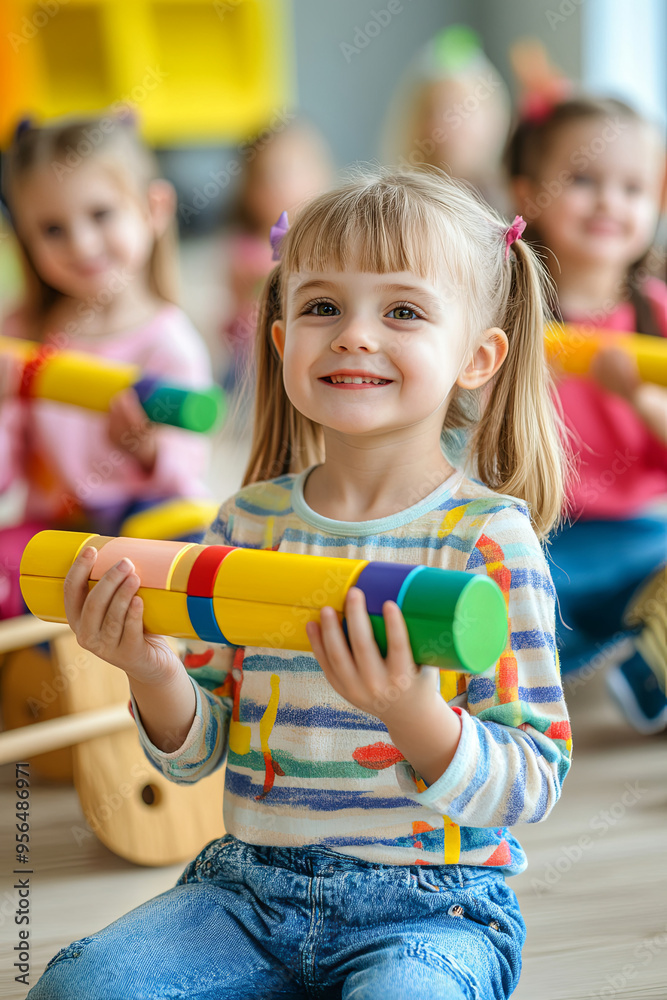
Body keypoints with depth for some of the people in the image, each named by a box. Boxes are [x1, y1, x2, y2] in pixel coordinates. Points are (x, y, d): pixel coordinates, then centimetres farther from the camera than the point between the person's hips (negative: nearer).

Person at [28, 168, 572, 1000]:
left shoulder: (487, 536, -9)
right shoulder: (251, 519, 3)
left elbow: (534, 785, -11)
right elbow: (197, 753, 10)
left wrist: (416, 717, -30)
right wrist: (155, 676, -12)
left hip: (429, 904, -4)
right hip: (249, 887, 4)